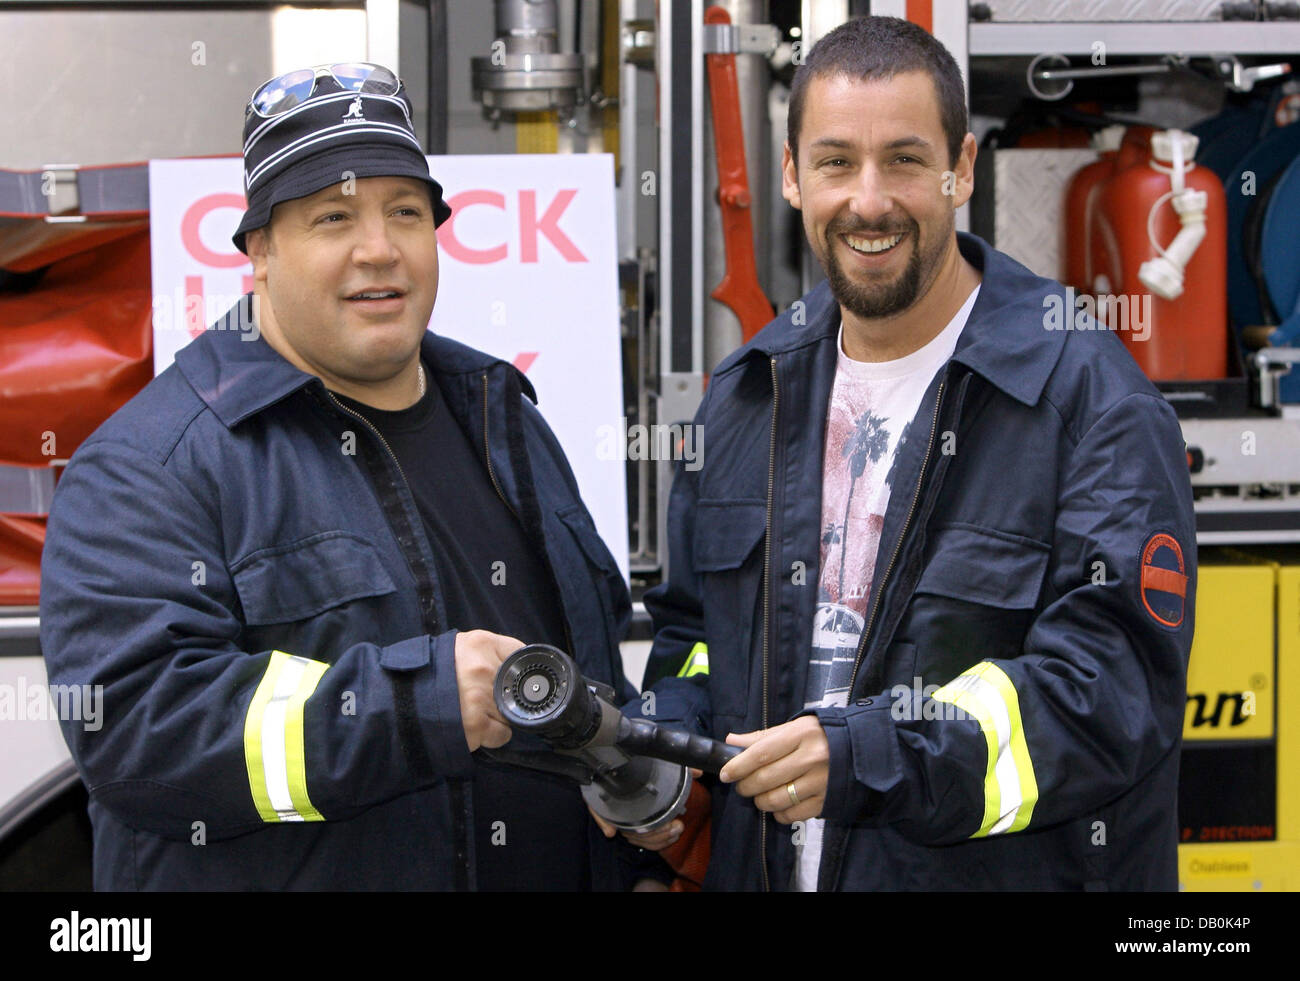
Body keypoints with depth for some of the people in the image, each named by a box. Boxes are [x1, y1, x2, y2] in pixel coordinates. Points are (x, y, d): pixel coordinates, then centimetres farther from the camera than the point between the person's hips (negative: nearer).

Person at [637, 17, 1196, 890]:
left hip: (1001, 875, -5)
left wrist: (864, 761, -31)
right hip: (758, 870, 6)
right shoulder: (748, 398, 7)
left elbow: (1113, 690, -22)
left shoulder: (1089, 395, -14)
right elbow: (692, 627, 16)